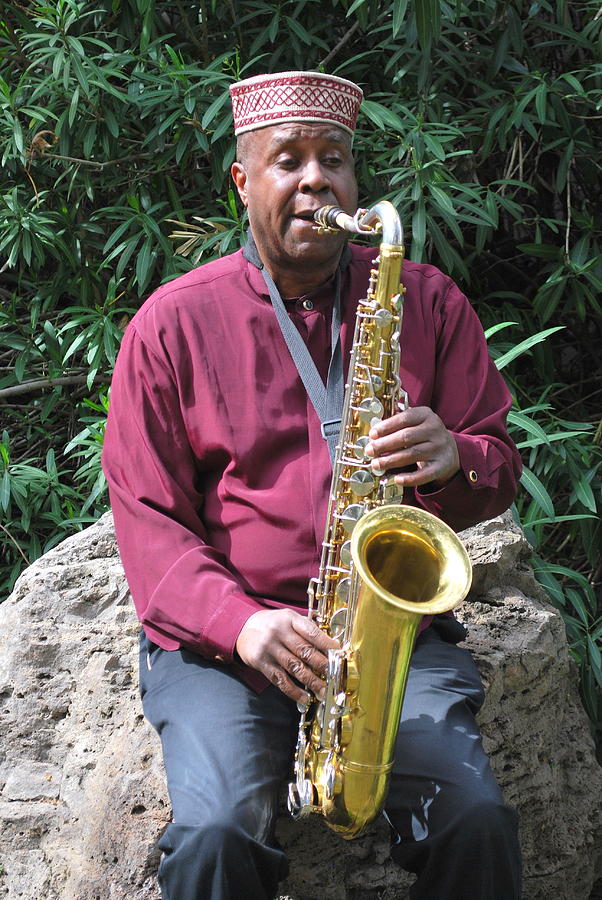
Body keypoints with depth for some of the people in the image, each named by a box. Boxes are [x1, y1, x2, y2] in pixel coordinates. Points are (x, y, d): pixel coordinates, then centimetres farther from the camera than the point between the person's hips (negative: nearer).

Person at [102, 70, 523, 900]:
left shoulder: (427, 302, 8)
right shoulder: (172, 324, 2)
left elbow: (499, 470, 11)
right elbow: (146, 514, 0)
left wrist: (454, 459, -15)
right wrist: (238, 622, -17)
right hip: (219, 637, -1)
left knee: (479, 824, -23)